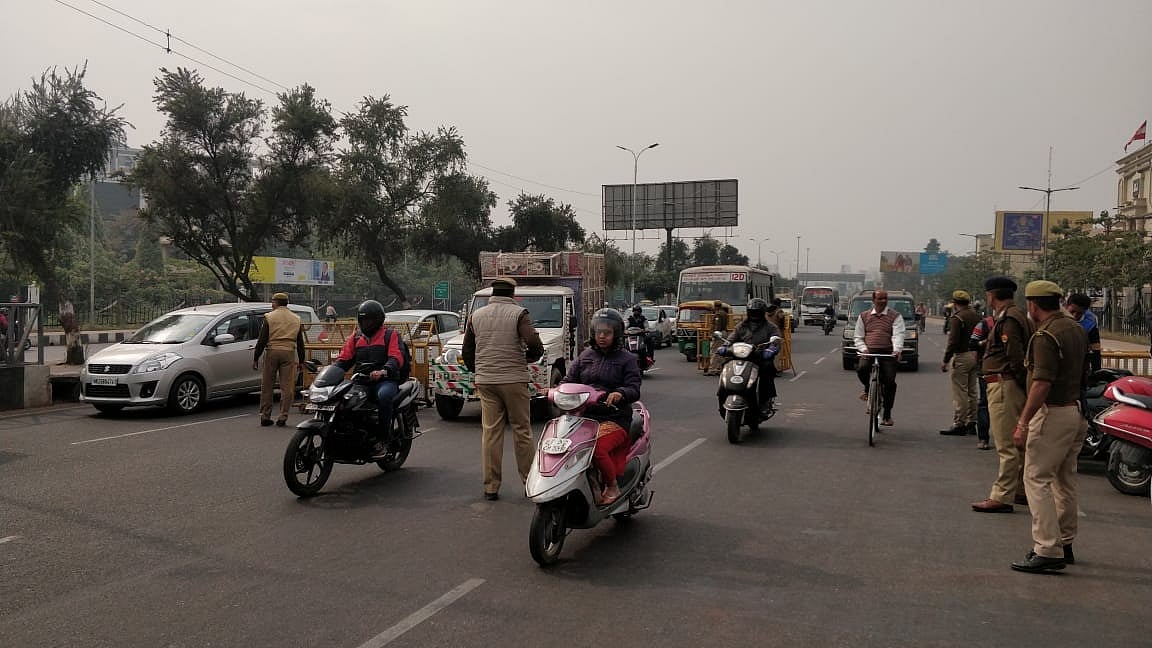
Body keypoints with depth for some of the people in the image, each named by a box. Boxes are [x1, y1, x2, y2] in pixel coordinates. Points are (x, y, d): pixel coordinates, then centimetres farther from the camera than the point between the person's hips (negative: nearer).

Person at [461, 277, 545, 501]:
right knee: (522, 431, 6)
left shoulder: (476, 315, 9)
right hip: (514, 380, -3)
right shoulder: (519, 313, -4)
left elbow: (466, 352, 14)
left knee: (490, 432, 6)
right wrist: (529, 356, 4)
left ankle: (491, 486, 8)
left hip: (484, 381, 3)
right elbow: (534, 344, -17)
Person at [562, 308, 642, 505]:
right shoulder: (585, 356, 19)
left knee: (597, 447, -31)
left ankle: (612, 488, -5)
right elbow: (569, 380, 14)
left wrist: (620, 393, -27)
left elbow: (634, 389, -5)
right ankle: (592, 487, -6)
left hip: (614, 419, -4)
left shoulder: (627, 359, 7)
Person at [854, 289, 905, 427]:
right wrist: (863, 349, -5)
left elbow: (898, 335, -6)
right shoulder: (864, 316, 16)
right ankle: (867, 389, 5)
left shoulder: (895, 316, 9)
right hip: (869, 351, 1)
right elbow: (857, 337, 15)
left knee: (890, 382, -9)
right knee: (861, 368, -29)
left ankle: (886, 414, 5)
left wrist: (897, 349, -24)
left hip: (888, 353, -1)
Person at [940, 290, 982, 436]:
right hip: (976, 356, 8)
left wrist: (945, 360, -13)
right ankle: (971, 423, 18)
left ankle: (959, 424, -3)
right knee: (973, 391, 13)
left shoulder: (957, 318, -13)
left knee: (960, 392, -4)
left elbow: (953, 342, -18)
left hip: (962, 356, -8)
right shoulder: (977, 316, 11)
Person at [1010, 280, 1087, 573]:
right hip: (1077, 411, 10)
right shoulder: (1077, 329, 12)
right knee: (1065, 480, 17)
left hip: (1053, 413, -10)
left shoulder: (1046, 335, -17)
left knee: (1036, 479, -7)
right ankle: (1064, 544, 26)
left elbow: (1042, 384, -24)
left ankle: (1048, 551, -11)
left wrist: (1023, 423, -22)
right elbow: (1081, 373, 17)